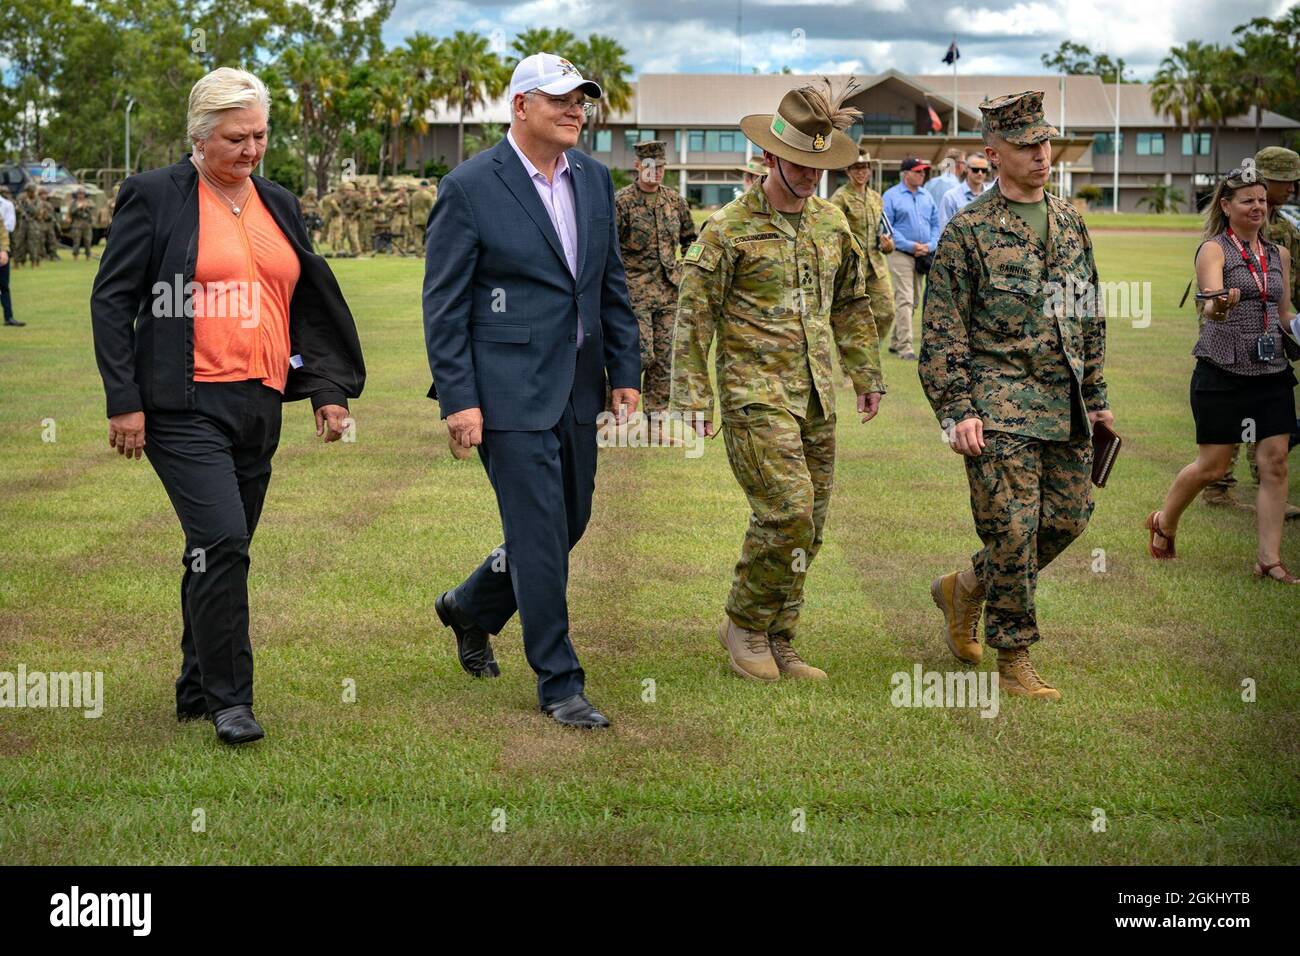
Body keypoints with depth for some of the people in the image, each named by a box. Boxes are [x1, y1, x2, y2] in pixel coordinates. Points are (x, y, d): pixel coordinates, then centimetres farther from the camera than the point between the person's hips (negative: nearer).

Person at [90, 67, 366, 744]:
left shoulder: (280, 205, 15)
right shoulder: (155, 197, -3)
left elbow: (310, 304, 21)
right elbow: (111, 301, -3)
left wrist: (329, 388, 12)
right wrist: (124, 402, -9)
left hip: (260, 406, 6)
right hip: (186, 406, -6)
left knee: (221, 551, 11)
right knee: (221, 541, -16)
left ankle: (197, 689, 24)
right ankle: (227, 698, -6)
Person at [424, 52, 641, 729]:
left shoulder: (593, 178, 10)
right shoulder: (471, 187, -9)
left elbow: (612, 284, 16)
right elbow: (443, 304, -9)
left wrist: (625, 371, 10)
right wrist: (458, 398, -14)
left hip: (577, 388, 7)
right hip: (509, 391, -7)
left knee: (570, 523, 15)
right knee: (539, 534, -6)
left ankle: (470, 609, 40)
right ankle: (559, 685, 6)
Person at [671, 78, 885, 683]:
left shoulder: (832, 221, 11)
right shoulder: (729, 228, -7)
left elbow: (852, 303, 23)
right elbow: (694, 315, -5)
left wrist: (866, 373, 21)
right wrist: (693, 395, -9)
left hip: (816, 398, 6)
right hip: (755, 394, -6)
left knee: (808, 525, 6)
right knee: (787, 512, -16)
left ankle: (777, 645, 16)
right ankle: (744, 625, 4)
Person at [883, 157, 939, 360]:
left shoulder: (927, 197, 15)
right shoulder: (891, 196, -4)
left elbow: (935, 224, 17)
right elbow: (887, 227, -10)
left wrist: (929, 245, -2)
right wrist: (910, 245, -16)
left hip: (923, 255, 7)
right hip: (901, 254, -7)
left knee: (912, 301, 12)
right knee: (904, 299, -13)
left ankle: (896, 342, 23)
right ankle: (904, 346, -15)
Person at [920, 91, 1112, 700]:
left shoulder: (1070, 221, 13)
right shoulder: (968, 231, -5)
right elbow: (942, 331, -6)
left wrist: (1096, 394, 19)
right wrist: (955, 413, -12)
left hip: (1065, 404, 6)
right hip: (1001, 404, -6)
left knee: (1067, 519, 8)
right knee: (1012, 529, -6)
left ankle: (965, 588, 30)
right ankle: (1014, 662, 7)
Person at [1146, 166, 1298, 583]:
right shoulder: (1214, 250, -7)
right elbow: (1213, 307, -23)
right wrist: (1220, 305, -46)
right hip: (1223, 372, -5)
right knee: (1212, 465, 2)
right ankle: (1164, 523, 28)